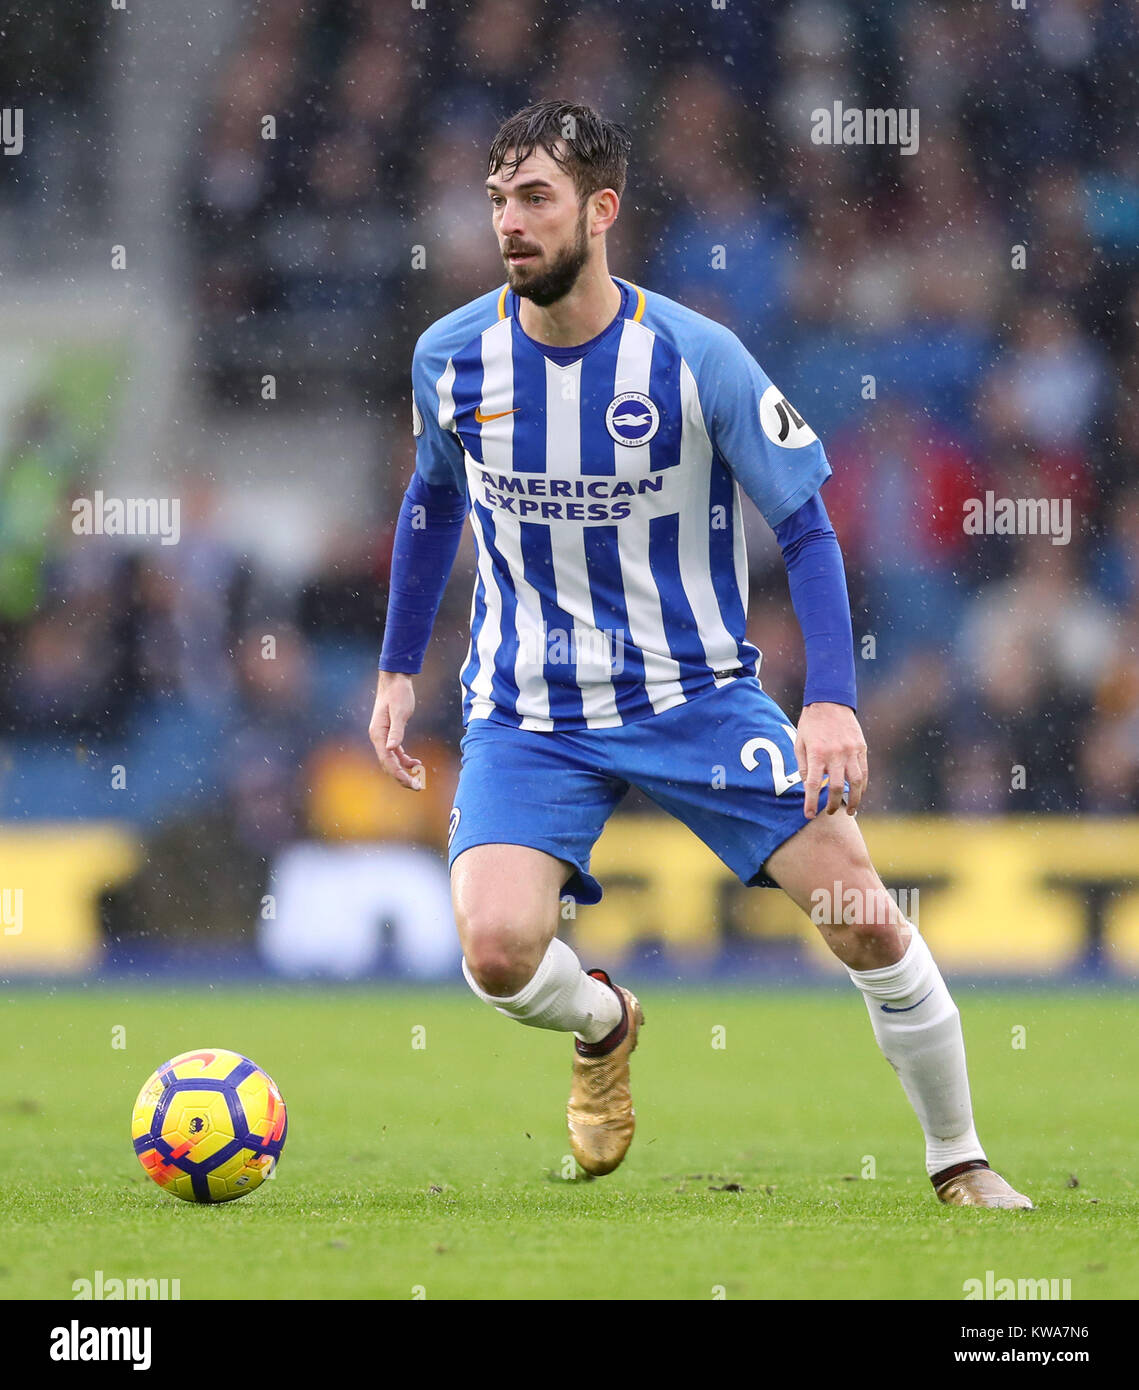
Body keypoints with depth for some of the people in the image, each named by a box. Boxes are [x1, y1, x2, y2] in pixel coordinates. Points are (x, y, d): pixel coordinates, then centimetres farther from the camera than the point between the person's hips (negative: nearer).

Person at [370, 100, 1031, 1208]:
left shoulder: (696, 358, -14)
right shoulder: (453, 358, -5)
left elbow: (806, 528, -8)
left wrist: (832, 700, -19)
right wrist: (398, 669, 16)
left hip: (695, 692, -1)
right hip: (528, 717, 1)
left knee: (867, 920, -9)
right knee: (498, 947, -23)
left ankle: (959, 1162, 13)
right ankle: (603, 1026, 15)